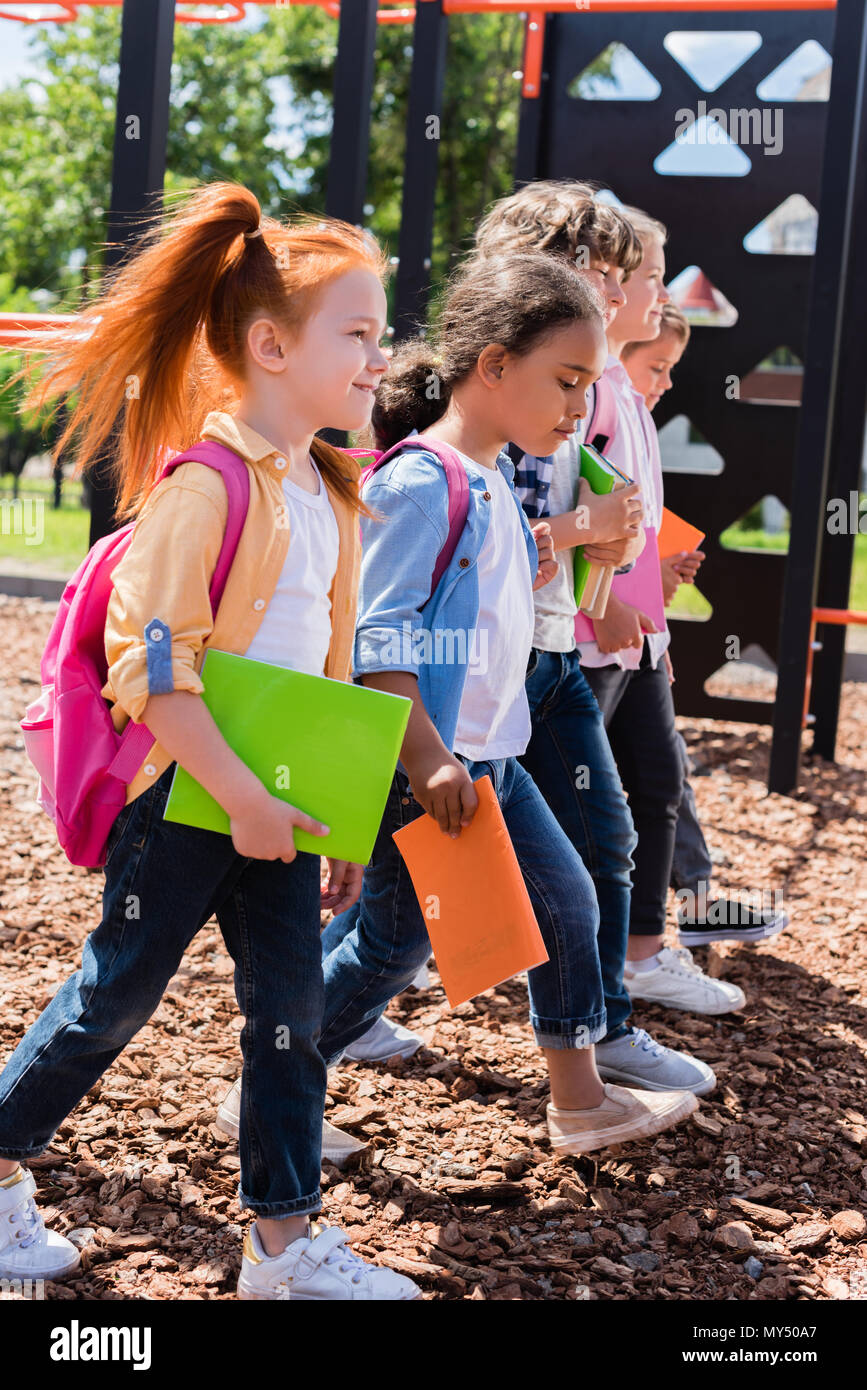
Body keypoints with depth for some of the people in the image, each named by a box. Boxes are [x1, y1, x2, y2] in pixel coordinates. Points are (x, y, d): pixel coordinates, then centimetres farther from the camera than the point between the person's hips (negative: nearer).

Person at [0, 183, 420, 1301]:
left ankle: (285, 1237, 21)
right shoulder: (205, 482, -19)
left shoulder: (329, 493, 7)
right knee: (114, 998, 8)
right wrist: (244, 798, -23)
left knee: (291, 1005, 9)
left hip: (277, 803, 7)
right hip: (183, 799, -7)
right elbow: (150, 665, -23)